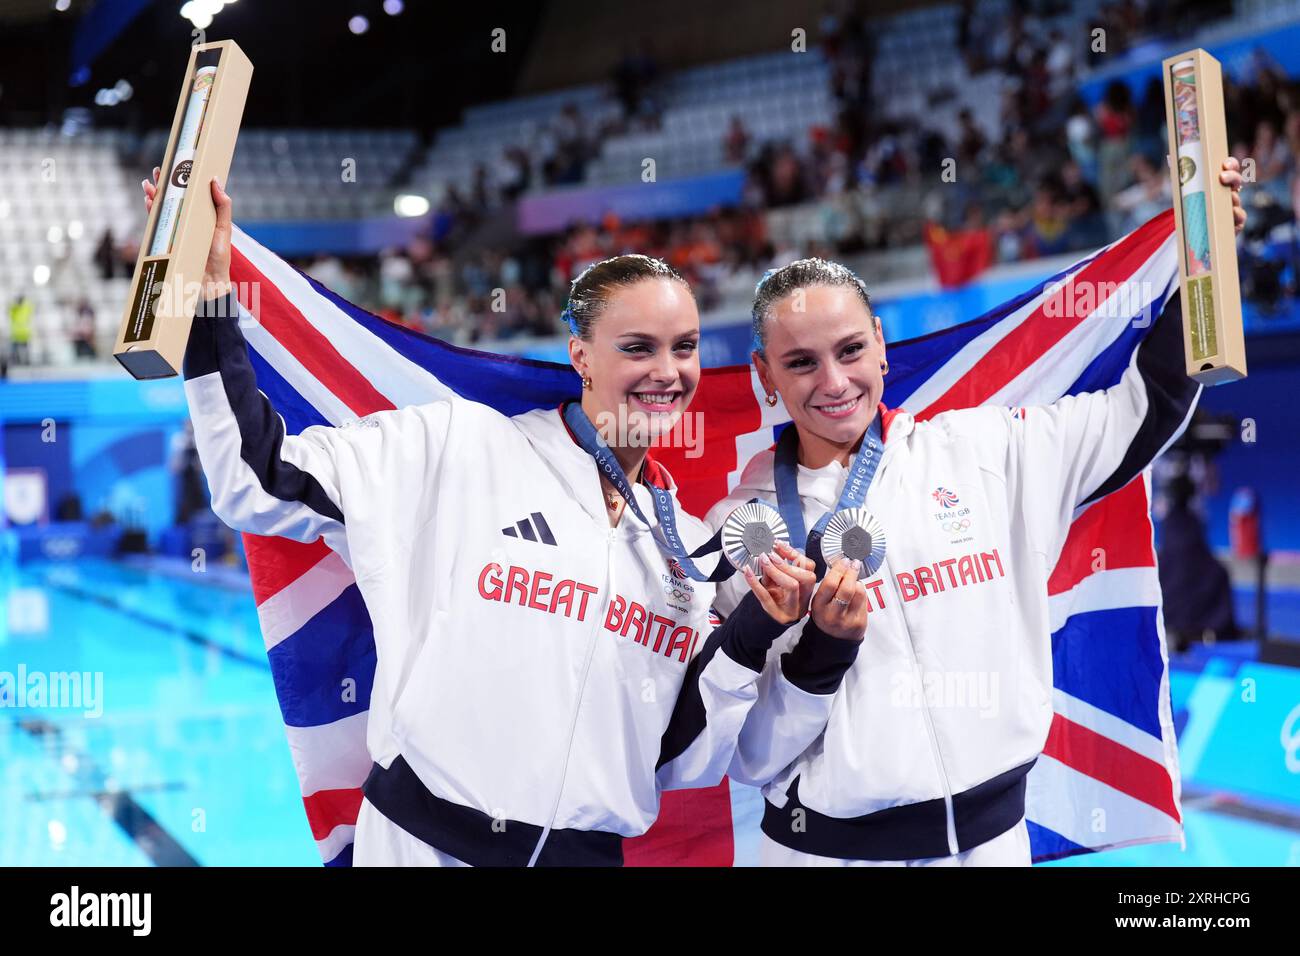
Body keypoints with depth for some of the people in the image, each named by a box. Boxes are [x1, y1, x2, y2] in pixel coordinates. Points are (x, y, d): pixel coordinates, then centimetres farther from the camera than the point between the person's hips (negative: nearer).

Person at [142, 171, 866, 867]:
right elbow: (258, 482, -7)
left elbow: (683, 761, 7)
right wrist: (209, 295, -12)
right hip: (424, 844, -4)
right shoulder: (461, 447, -6)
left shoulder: (691, 544, 7)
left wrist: (756, 632, -6)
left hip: (589, 849, 4)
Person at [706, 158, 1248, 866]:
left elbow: (1145, 410, 9)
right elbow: (751, 758, -6)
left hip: (993, 836, 2)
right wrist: (809, 647, -23)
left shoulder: (982, 453, -1)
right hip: (829, 845, -2)